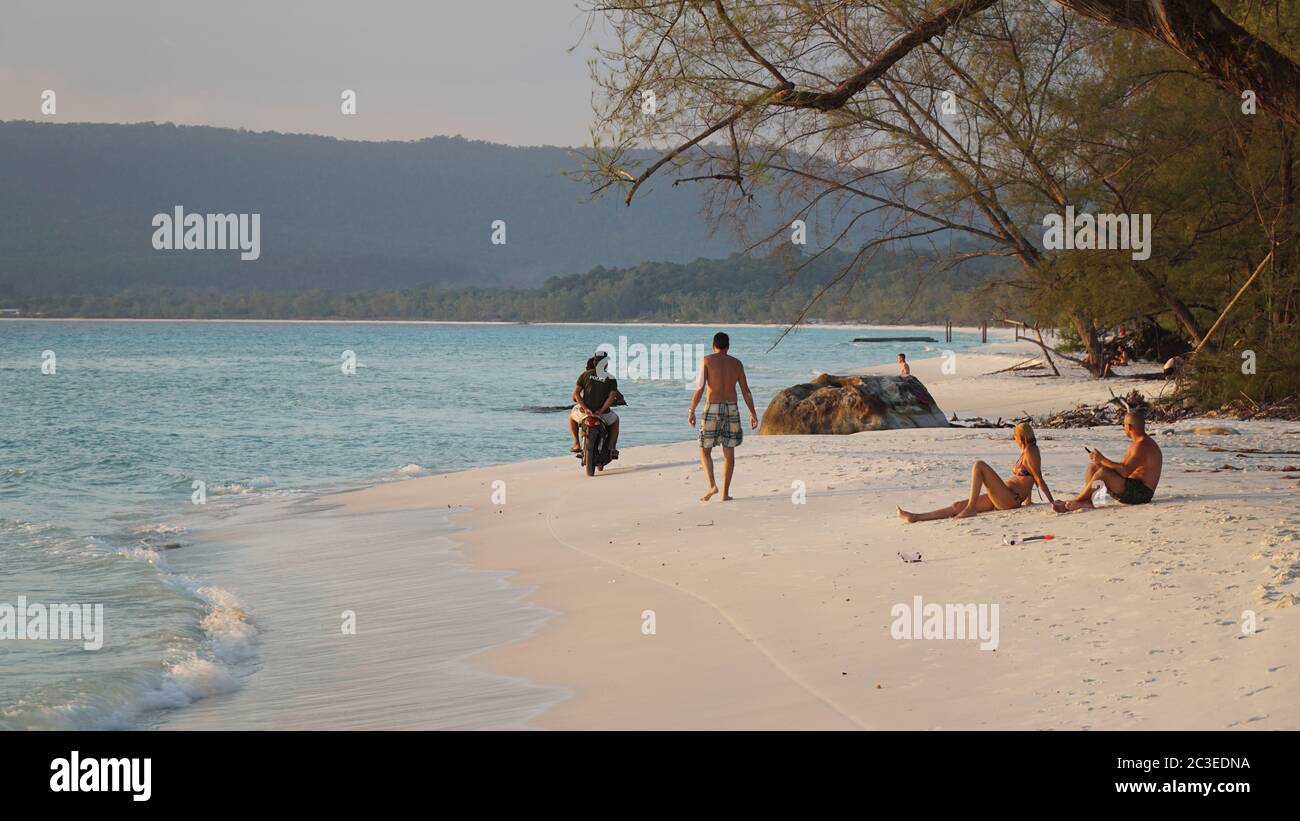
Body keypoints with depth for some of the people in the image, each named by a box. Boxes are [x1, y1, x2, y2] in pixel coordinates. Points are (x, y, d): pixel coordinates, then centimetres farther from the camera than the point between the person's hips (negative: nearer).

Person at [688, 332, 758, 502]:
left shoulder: (707, 360, -1)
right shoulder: (736, 363, 9)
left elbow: (700, 387, -9)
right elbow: (746, 391, 8)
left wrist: (691, 411, -6)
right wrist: (753, 413, 14)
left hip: (713, 408, -3)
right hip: (732, 408, 3)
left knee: (705, 450, 8)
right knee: (729, 453, 8)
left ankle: (712, 486, -11)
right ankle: (725, 493, 7)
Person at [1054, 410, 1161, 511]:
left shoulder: (1142, 446, -18)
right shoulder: (1137, 443, 18)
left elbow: (1125, 472, -29)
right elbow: (1123, 468, 15)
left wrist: (1103, 460, -21)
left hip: (1141, 494, -11)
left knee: (1103, 472, -28)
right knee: (1092, 468, 7)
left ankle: (1074, 502, -16)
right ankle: (1089, 501, -17)